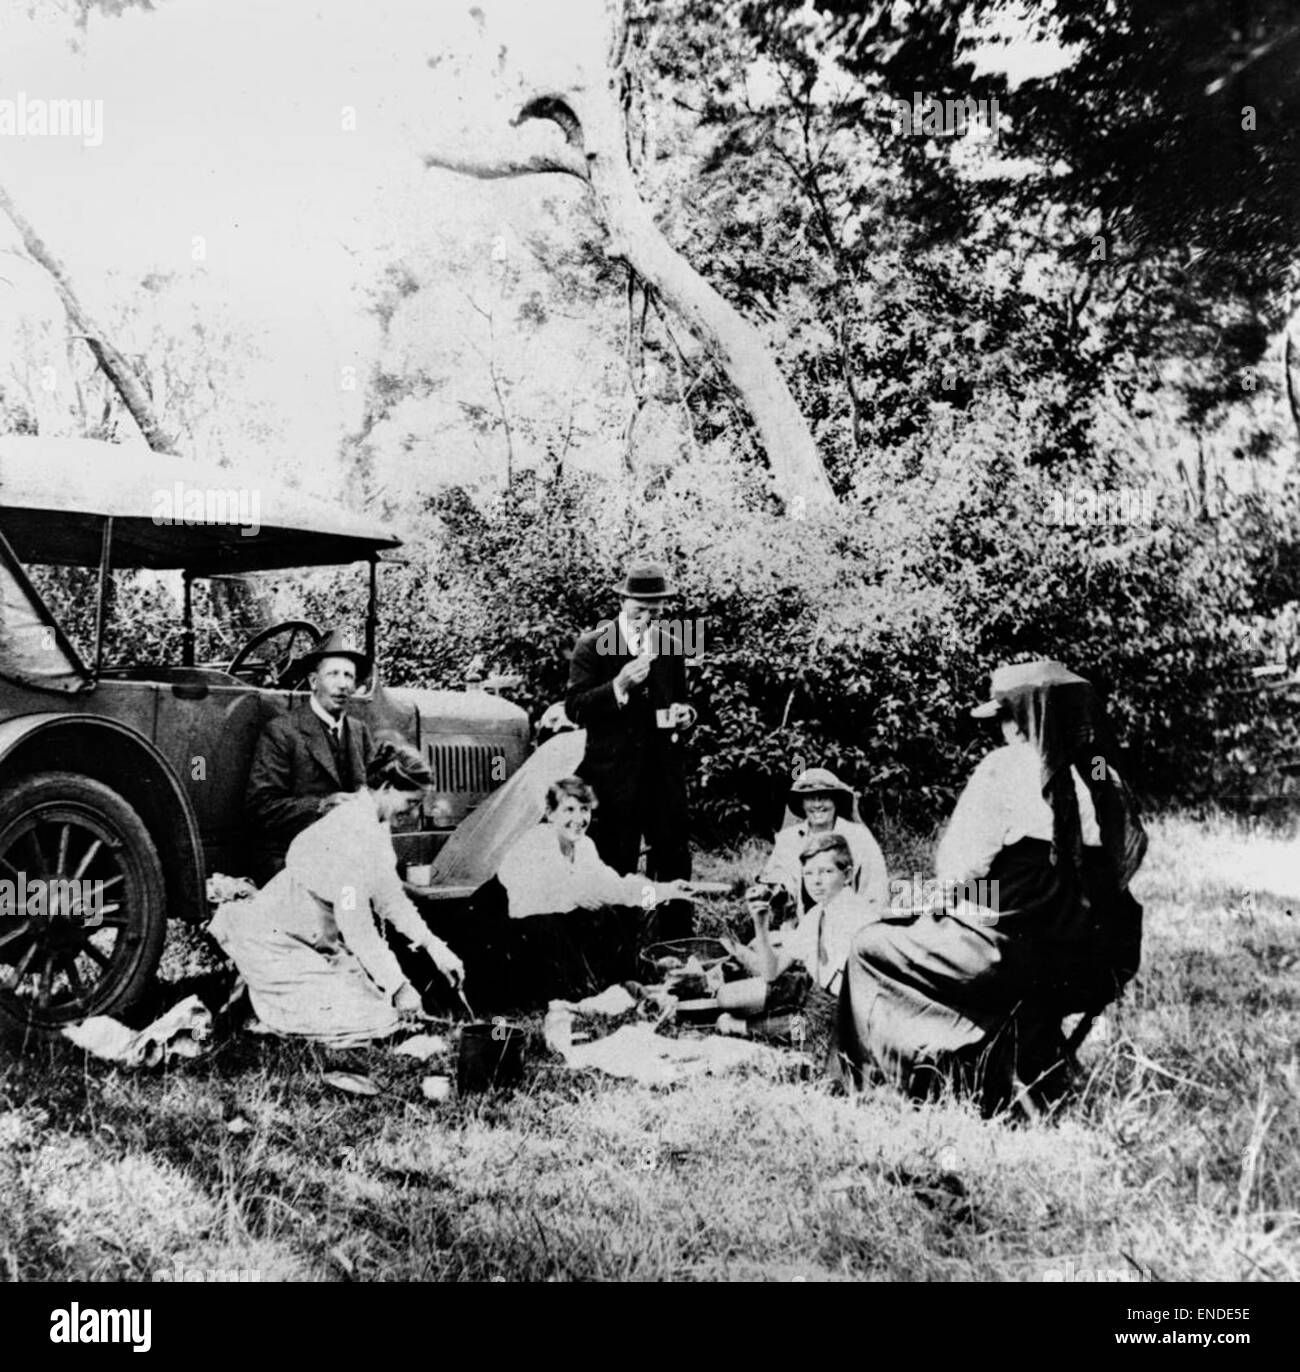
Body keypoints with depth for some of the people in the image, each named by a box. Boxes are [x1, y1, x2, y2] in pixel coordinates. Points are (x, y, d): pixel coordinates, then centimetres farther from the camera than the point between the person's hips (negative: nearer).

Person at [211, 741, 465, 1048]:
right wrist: (399, 987, -21)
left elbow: (389, 896, 12)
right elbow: (355, 926, -26)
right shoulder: (352, 832, -27)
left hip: (314, 940, 10)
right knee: (373, 1019, -17)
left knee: (383, 999, 6)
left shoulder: (374, 823, 4)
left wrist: (434, 946, 4)